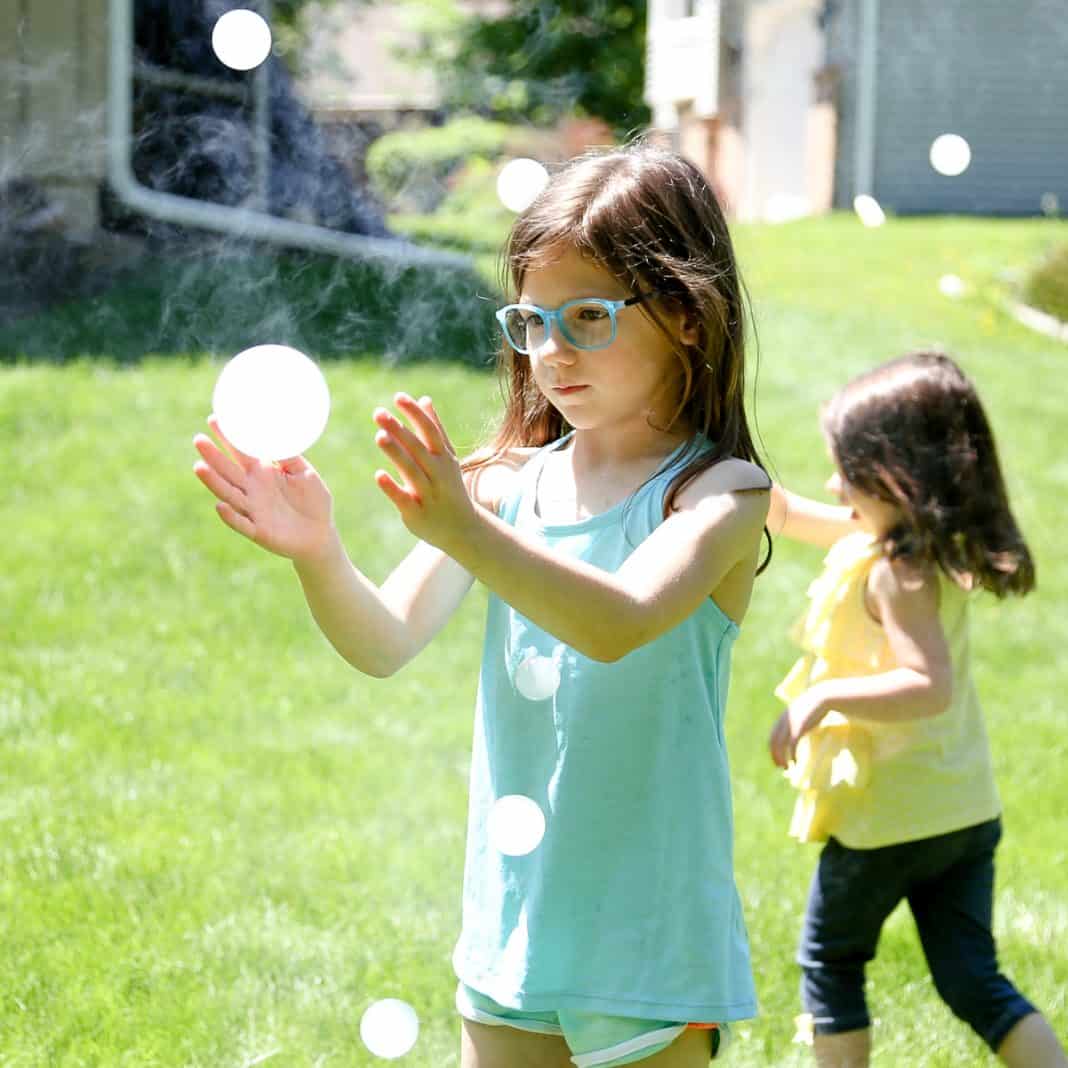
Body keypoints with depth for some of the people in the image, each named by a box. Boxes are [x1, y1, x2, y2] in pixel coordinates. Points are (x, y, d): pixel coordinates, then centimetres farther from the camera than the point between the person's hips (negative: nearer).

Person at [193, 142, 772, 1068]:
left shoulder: (719, 493, -11)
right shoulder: (508, 485, 3)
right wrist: (316, 552, -27)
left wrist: (466, 532, -44)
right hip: (510, 927, 5)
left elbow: (620, 624, -30)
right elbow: (385, 643, -7)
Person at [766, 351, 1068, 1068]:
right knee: (974, 982, 10)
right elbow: (789, 516, 16)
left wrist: (823, 697, -32)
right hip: (966, 810, 8)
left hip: (888, 815, -8)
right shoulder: (929, 542, 6)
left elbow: (929, 685, -33)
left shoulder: (896, 573, -21)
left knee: (829, 962, 13)